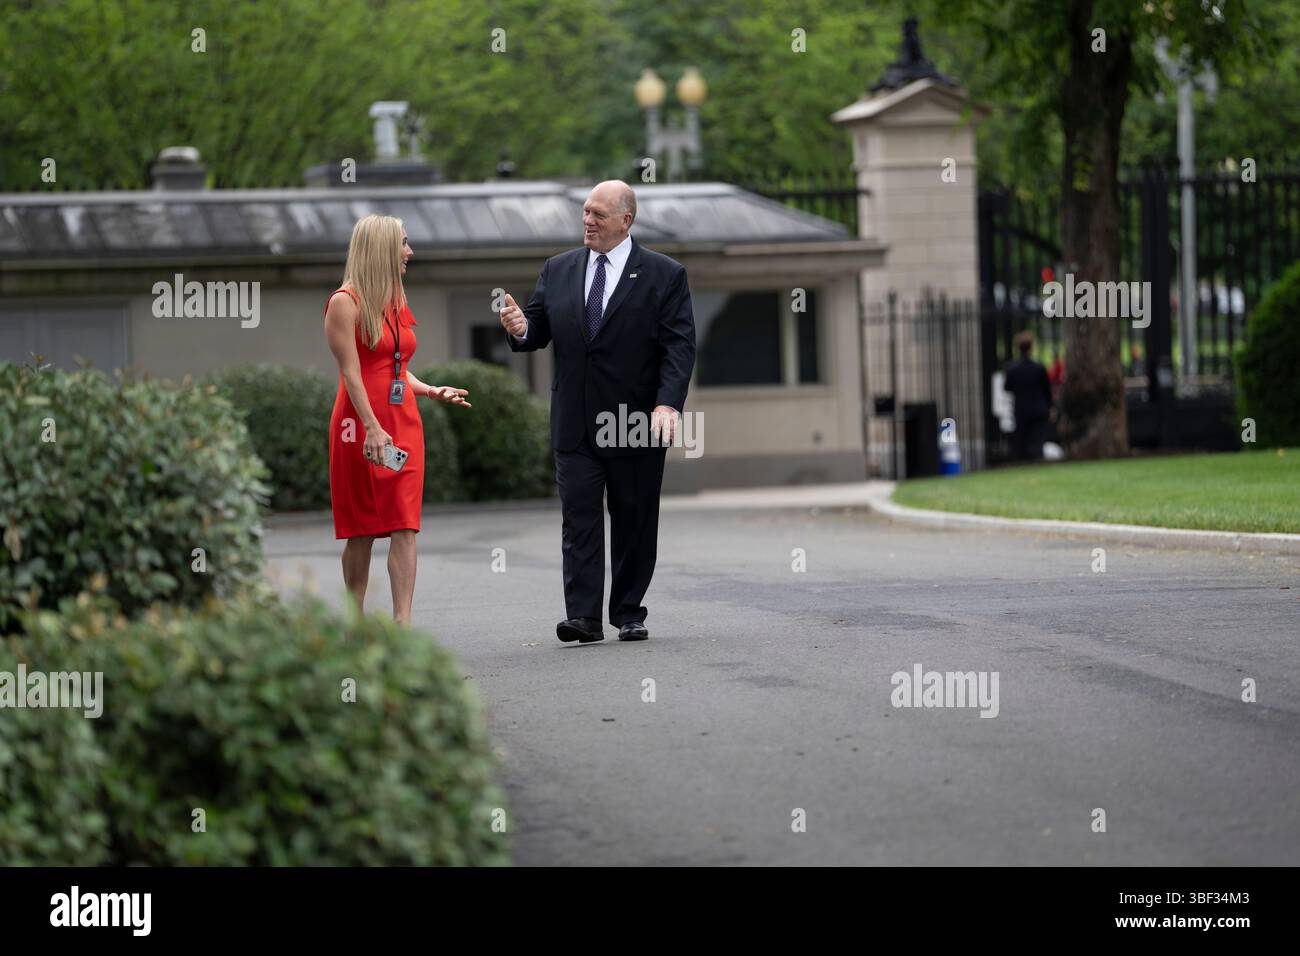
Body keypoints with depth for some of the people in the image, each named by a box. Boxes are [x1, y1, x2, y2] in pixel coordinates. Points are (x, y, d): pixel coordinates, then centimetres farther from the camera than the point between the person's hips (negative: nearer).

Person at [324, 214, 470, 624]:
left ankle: (403, 623, -10)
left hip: (403, 421, 6)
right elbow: (351, 372, -13)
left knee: (404, 527, -5)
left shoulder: (396, 302, 15)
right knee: (361, 530, 1)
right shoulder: (345, 302, -7)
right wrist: (372, 428, -21)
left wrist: (433, 391, 6)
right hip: (362, 425, -6)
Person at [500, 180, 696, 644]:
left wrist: (668, 403, -20)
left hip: (637, 423, -2)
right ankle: (584, 616, -7)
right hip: (574, 424, 2)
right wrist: (521, 329, -13)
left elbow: (679, 345, -6)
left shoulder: (664, 275, 0)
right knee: (579, 519, -5)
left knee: (635, 522, 5)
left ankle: (629, 614, 14)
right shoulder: (558, 270, 11)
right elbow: (539, 329, 13)